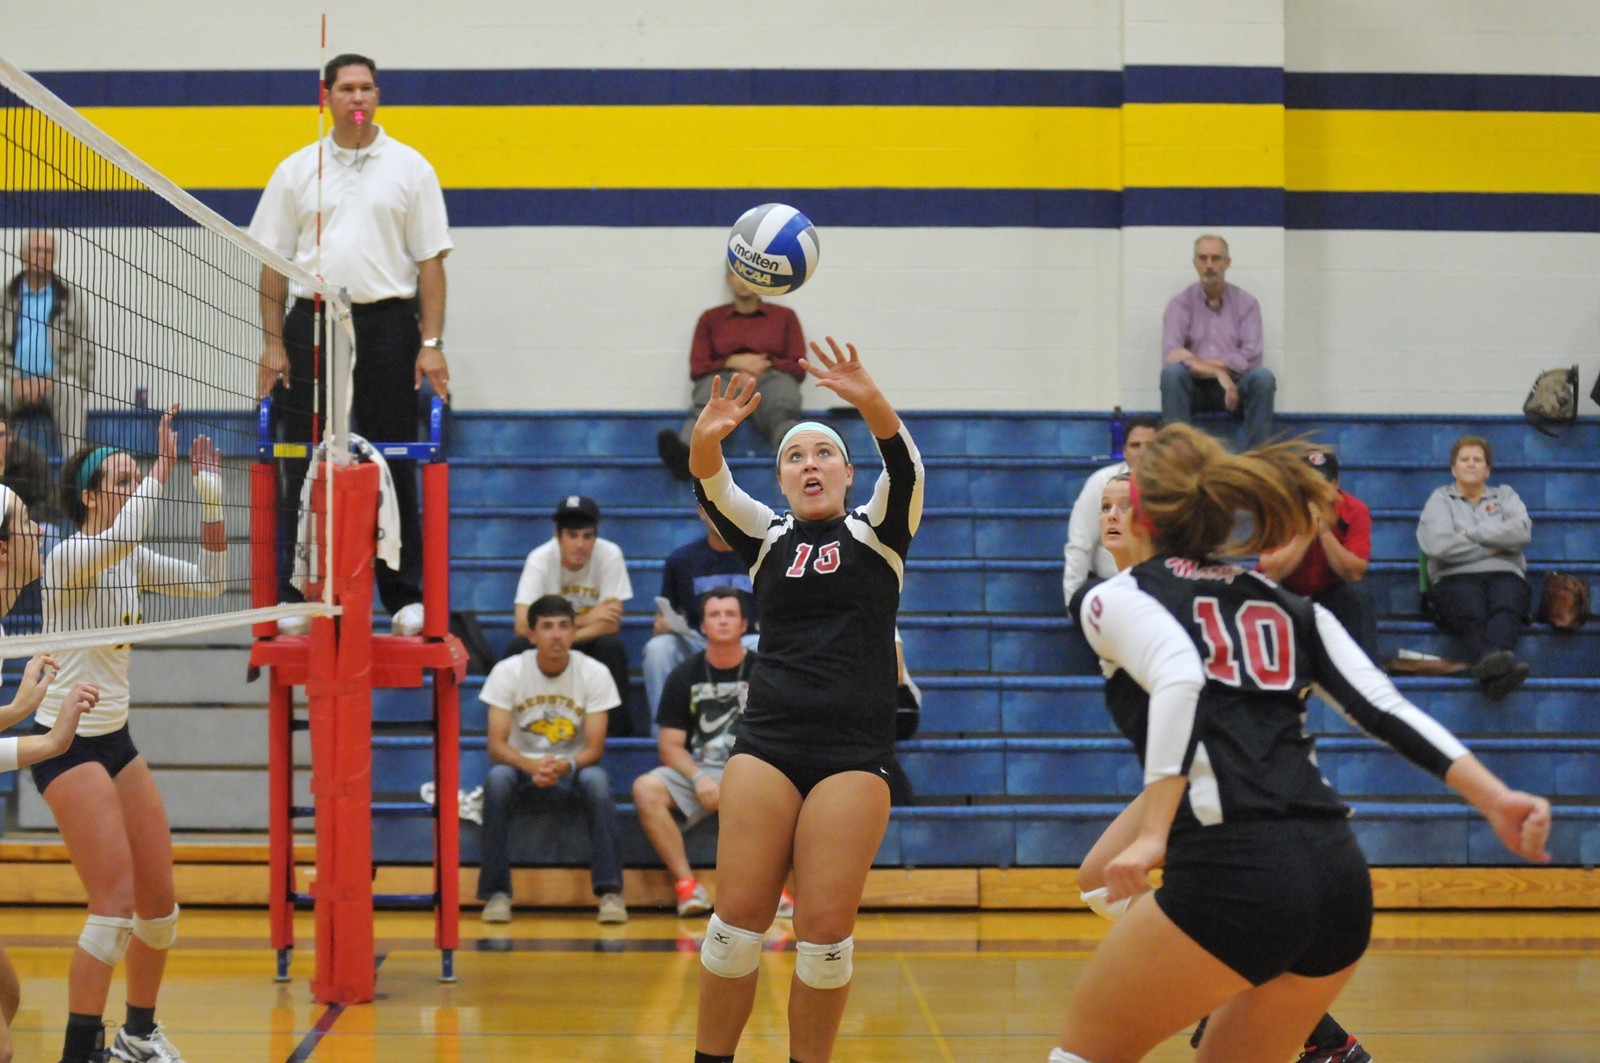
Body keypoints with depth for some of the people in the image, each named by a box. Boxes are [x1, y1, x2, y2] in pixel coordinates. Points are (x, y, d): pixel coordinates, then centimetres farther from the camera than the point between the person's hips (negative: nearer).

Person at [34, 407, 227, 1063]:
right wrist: (164, 466, -29)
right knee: (116, 904, -16)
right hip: (67, 743, -8)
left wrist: (210, 494, 0)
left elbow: (206, 582, 8)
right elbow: (119, 537, -36)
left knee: (159, 901, 10)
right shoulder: (69, 557, -15)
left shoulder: (130, 560, 9)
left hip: (115, 739, 8)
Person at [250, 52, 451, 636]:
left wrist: (431, 343, -6)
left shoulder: (410, 168, 6)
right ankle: (298, 597, 7)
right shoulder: (295, 171, 9)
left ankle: (407, 598, 5)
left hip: (388, 324, -1)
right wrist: (273, 343, 0)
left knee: (395, 467, 0)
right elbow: (274, 263, 9)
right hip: (311, 323, 1)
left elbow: (430, 260, 3)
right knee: (303, 468, 1)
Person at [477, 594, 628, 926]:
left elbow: (594, 747, -8)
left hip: (572, 772, 0)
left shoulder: (595, 673, -6)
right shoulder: (507, 672, -6)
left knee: (596, 780, -34)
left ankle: (610, 891, -29)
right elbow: (497, 745, -12)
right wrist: (533, 766, -33)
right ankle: (496, 892, -26)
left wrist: (565, 766, -31)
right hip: (523, 769, 0)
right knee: (497, 778, -34)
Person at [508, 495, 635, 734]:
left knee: (612, 647, -32)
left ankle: (618, 726, -17)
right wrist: (584, 620, -30)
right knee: (518, 648, -31)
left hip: (590, 643, 0)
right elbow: (522, 625, -28)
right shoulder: (540, 559, -20)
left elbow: (611, 624, -21)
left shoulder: (610, 555, -19)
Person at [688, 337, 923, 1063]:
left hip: (854, 753, -1)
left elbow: (903, 465, -12)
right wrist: (706, 441, -29)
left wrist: (870, 402, -33)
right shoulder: (766, 538, 14)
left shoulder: (878, 530, 9)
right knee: (738, 918, -4)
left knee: (825, 928, -5)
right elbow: (713, 489, -5)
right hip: (766, 744, 2)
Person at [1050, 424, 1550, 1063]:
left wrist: (1153, 835, -22)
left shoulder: (1118, 598, 8)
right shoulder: (1293, 609, 23)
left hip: (1234, 877, -5)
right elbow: (1384, 708, 10)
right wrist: (1496, 799, 4)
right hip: (1341, 879, 5)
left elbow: (1179, 680, -12)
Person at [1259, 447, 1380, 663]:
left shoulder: (1355, 511, -17)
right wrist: (1306, 534, -35)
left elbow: (1354, 574, -24)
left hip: (1332, 595, 1)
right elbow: (1270, 572, -28)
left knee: (1358, 594, -29)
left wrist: (1325, 532, -33)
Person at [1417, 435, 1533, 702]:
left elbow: (1522, 531, 4)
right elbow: (1439, 545, 0)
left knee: (1505, 607, -37)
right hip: (1456, 577, -2)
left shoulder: (1505, 495, 27)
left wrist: (1471, 534, 1)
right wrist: (1491, 548, 5)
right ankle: (1499, 671, -70)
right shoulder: (1440, 498, 21)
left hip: (1505, 574, 2)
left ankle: (1494, 657, -70)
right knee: (1472, 613, -39)